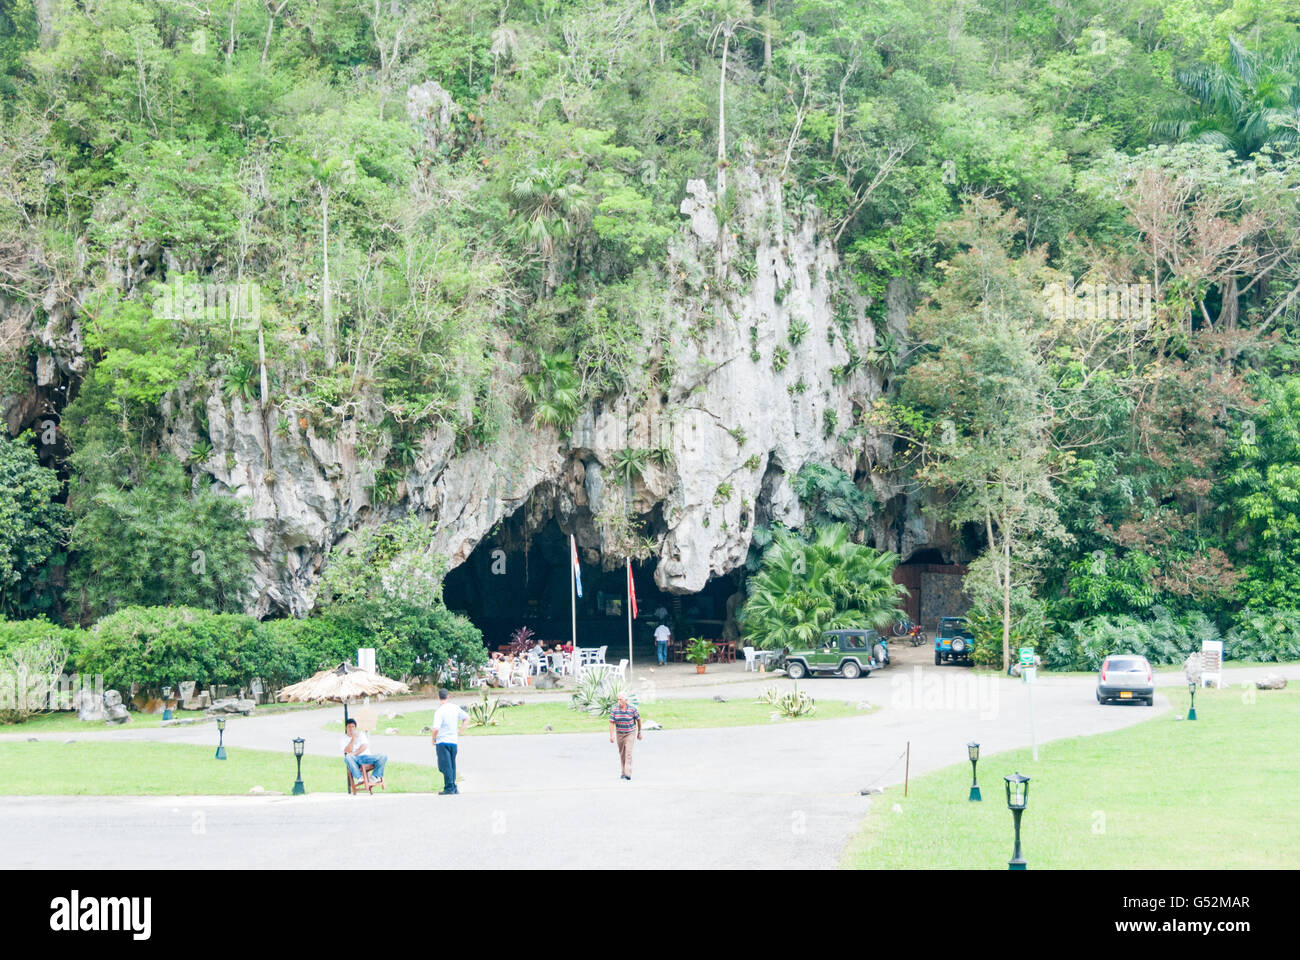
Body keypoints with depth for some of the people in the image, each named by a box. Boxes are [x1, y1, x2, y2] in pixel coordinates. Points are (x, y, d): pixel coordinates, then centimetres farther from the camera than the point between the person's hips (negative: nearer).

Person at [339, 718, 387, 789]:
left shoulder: (360, 733, 18)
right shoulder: (343, 739, 11)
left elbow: (365, 746, 1)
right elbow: (348, 751, -6)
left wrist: (355, 753, -13)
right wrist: (353, 739, -11)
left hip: (366, 756, 2)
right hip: (355, 759, -2)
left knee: (383, 756, -23)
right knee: (348, 758, -40)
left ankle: (375, 777, -24)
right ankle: (359, 778, -39)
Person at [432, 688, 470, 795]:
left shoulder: (439, 711, -15)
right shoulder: (455, 708, 4)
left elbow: (436, 728, -24)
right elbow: (467, 718, 18)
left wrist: (433, 739, -6)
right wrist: (459, 732, 19)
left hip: (442, 742, -6)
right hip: (454, 741, 6)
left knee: (446, 766, -2)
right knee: (452, 765, 14)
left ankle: (449, 788, -3)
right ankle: (453, 788, 17)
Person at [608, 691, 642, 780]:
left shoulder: (632, 709, -11)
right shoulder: (614, 710, -7)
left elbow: (638, 720, 2)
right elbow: (611, 723, -7)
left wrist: (639, 733, 9)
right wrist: (611, 735, -16)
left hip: (630, 733, -3)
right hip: (619, 734, 3)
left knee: (628, 753, -14)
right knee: (622, 754, 11)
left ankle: (628, 774, -20)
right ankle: (623, 772, 23)